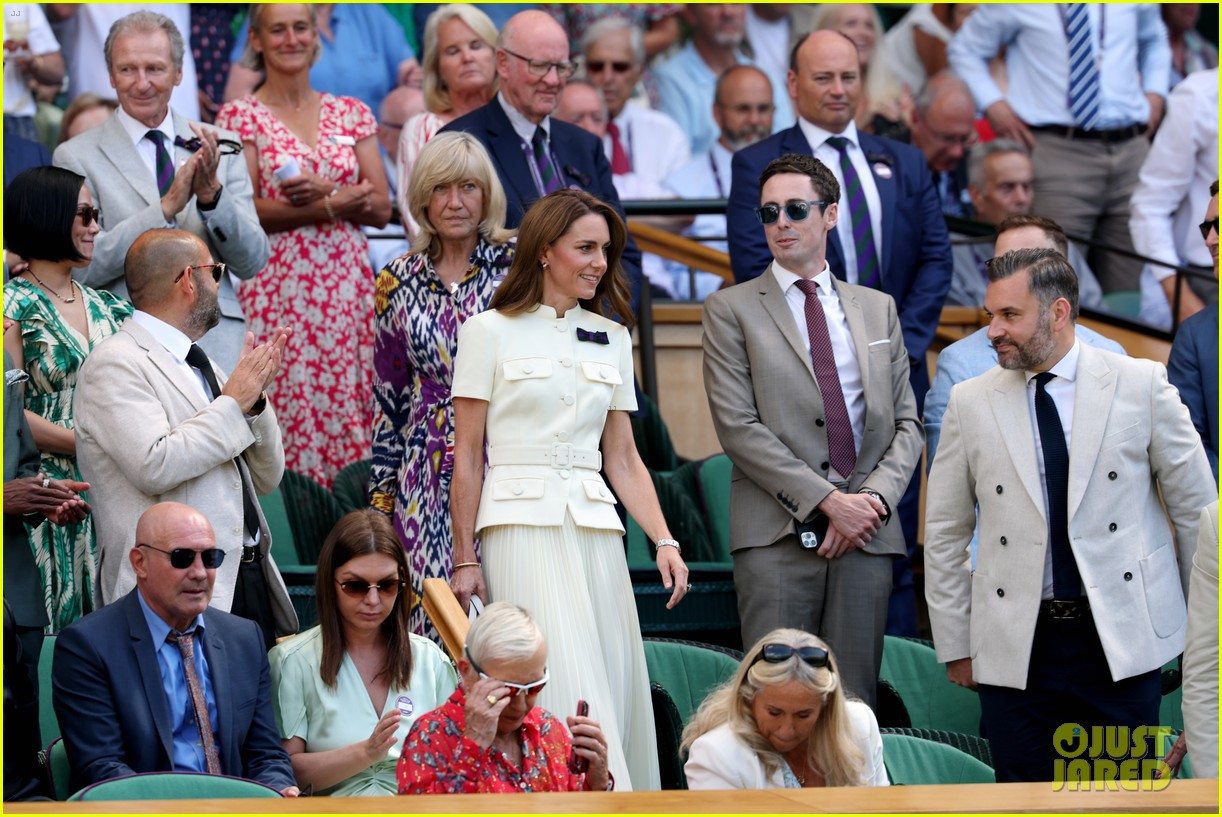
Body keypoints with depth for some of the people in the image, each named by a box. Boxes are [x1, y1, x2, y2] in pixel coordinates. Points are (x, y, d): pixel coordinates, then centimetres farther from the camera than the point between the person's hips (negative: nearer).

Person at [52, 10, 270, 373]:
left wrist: (212, 194, -9)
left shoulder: (219, 148, 13)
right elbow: (81, 266, -7)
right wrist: (167, 207, -14)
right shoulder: (77, 157, 4)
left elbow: (252, 262, 8)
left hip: (215, 342, 2)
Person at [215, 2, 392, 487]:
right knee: (285, 422, -9)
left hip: (347, 288, 3)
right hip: (276, 291, -3)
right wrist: (334, 205, -13)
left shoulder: (351, 115, 13)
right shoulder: (240, 116, 3)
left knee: (349, 418, -1)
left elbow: (381, 209, 7)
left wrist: (321, 189, -11)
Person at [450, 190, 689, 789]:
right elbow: (466, 457, 1)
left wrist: (664, 541, 3)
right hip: (522, 528, -5)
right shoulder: (489, 332, 2)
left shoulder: (611, 338, 15)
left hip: (594, 526, 5)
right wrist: (464, 559, -4)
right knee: (566, 693, -14)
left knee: (613, 689, -1)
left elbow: (623, 457, 16)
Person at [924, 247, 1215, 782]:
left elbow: (1196, 509, 6)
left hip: (1122, 639, -1)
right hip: (1015, 647, 1)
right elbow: (944, 534, 11)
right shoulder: (971, 403, 5)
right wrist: (955, 646, 8)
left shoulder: (1140, 385, 0)